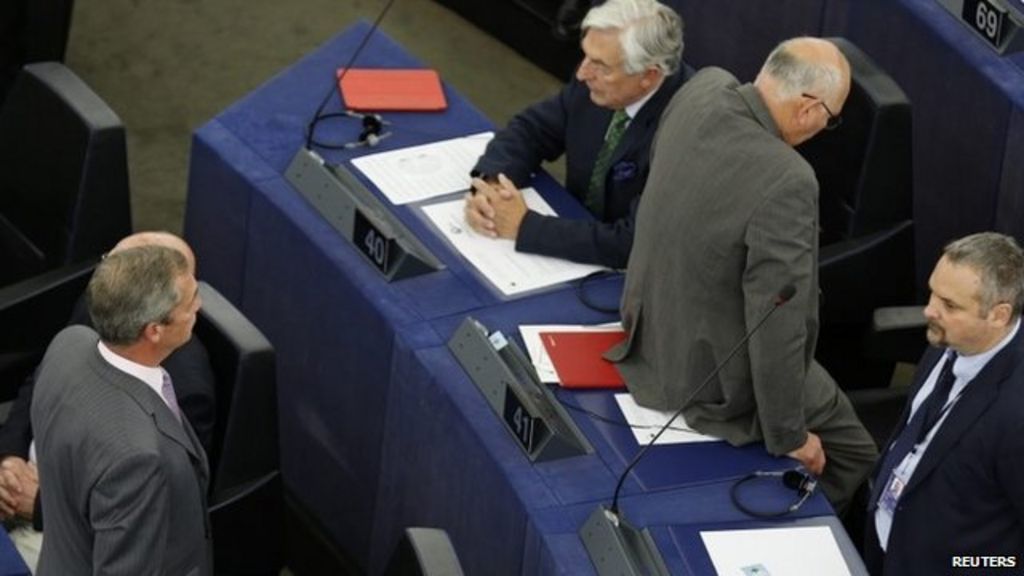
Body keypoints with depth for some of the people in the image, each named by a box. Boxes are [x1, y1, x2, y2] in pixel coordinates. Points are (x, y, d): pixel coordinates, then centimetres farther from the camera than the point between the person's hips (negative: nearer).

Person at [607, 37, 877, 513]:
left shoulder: (702, 89, -12)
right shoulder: (787, 183, -36)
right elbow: (778, 326, -30)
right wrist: (788, 435, -15)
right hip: (717, 379, -8)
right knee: (855, 456, 15)